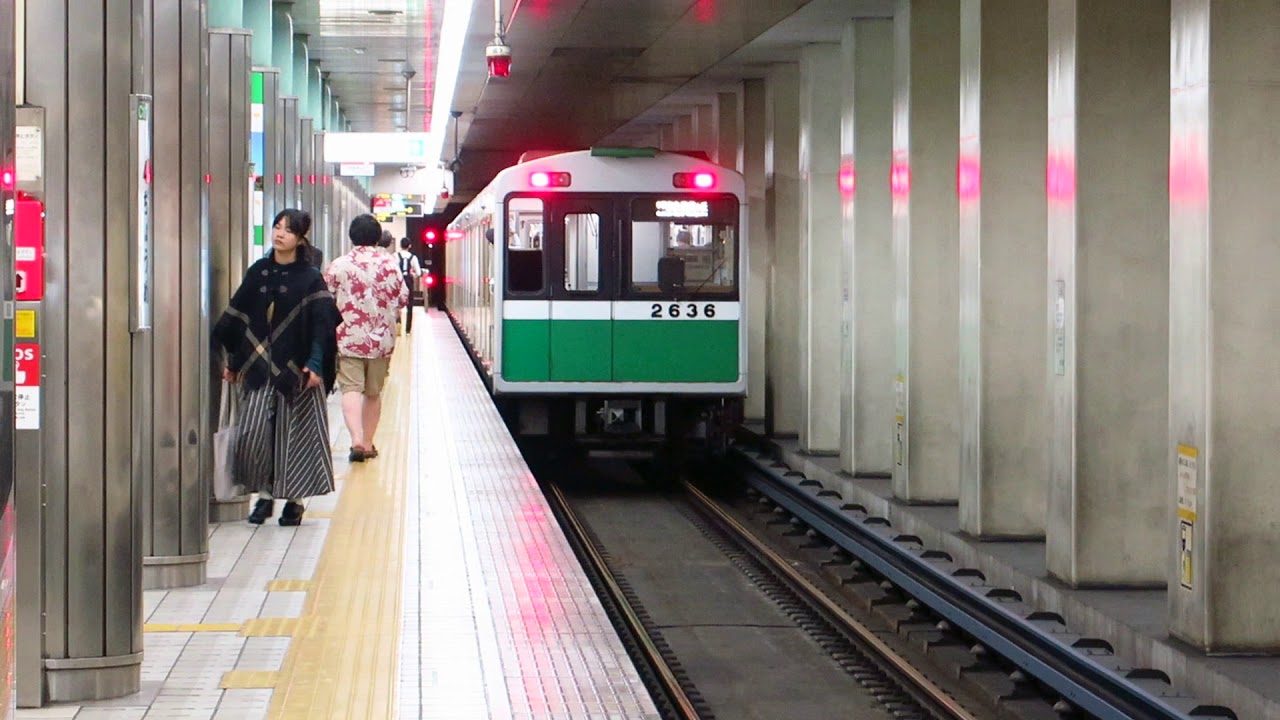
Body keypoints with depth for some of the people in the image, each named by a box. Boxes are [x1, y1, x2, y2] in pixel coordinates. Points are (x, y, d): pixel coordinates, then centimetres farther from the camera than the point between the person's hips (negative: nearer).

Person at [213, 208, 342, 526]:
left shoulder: (310, 278, -2)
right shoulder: (258, 273, 8)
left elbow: (323, 323, -8)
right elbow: (237, 316, 13)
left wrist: (315, 364, -18)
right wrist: (232, 360, 12)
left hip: (295, 368, -3)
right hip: (259, 367, 3)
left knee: (294, 434, 1)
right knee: (253, 433, -4)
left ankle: (294, 500, 13)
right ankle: (264, 494, 13)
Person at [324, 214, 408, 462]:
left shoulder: (338, 265, -4)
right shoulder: (389, 264, 0)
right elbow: (403, 298, 4)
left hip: (348, 339, -2)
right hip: (381, 339, 2)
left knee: (351, 389, -7)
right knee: (374, 393, 15)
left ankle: (357, 439, -26)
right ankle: (368, 443, 21)